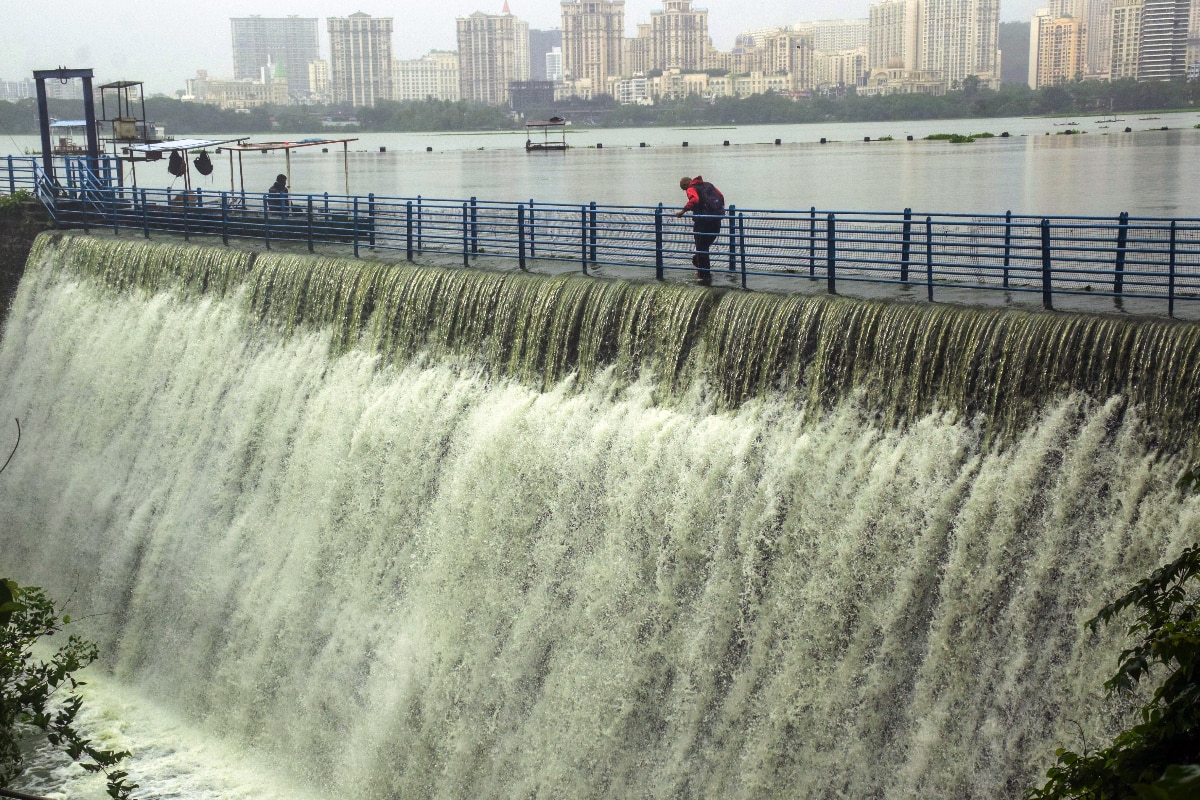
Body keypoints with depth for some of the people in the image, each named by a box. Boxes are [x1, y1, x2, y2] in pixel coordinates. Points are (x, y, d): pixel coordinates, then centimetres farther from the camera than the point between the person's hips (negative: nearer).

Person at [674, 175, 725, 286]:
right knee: (705, 246, 20)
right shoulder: (708, 185, 19)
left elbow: (694, 200, -23)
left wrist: (683, 210, -21)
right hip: (717, 217, 7)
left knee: (701, 248, 3)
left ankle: (704, 276, 4)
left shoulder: (691, 189, -1)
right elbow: (721, 197, 18)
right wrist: (719, 209, 31)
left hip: (703, 220, -7)